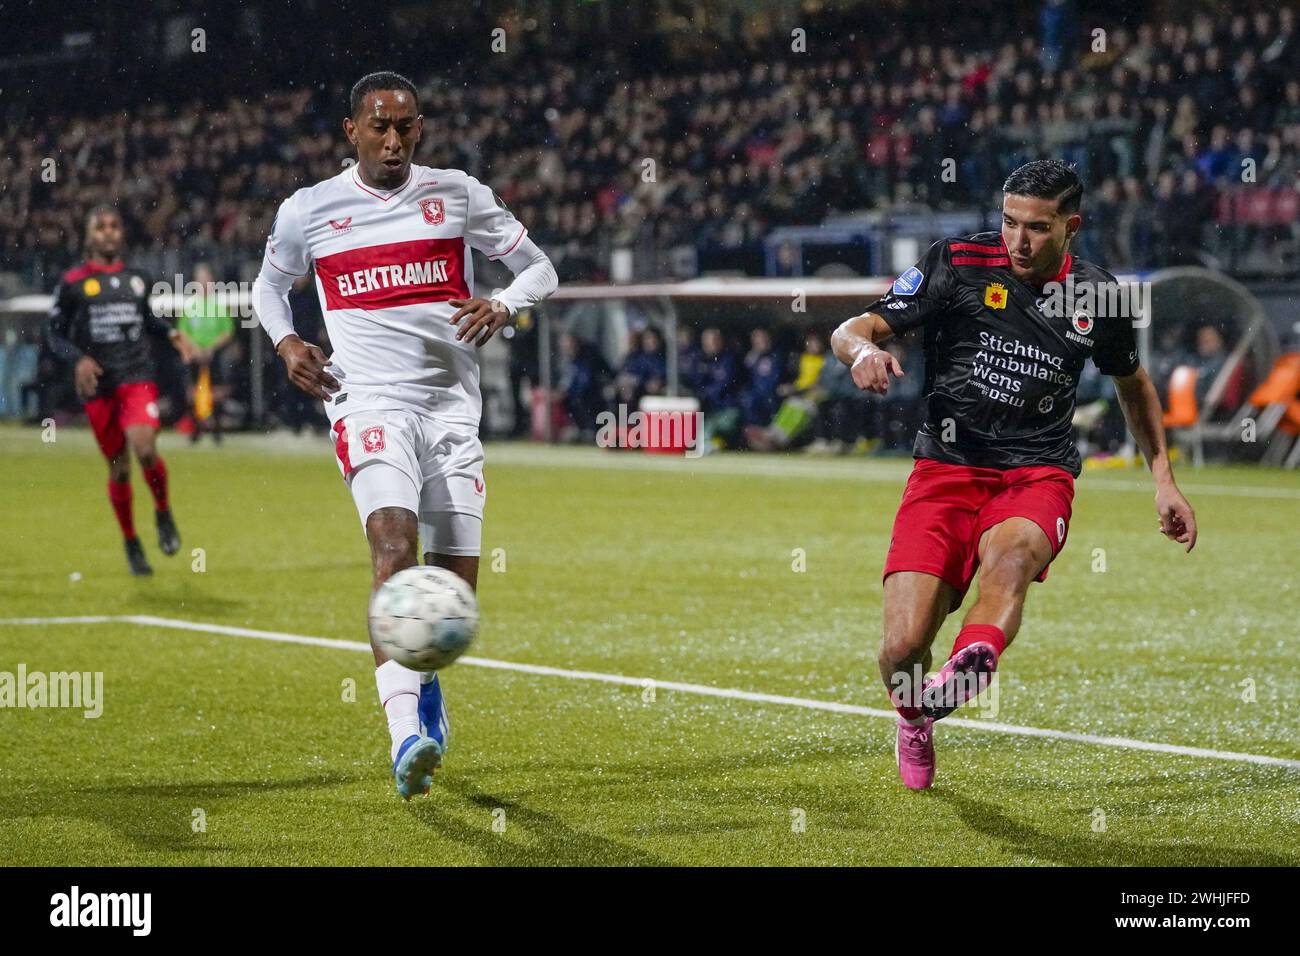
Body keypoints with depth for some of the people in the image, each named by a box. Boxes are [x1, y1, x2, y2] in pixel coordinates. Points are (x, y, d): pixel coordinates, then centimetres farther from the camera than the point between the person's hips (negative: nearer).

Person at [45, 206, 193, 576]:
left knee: (144, 448, -24)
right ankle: (130, 542, 23)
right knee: (119, 467, 4)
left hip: (139, 378, 1)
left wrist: (172, 334, 10)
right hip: (97, 385, -1)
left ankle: (163, 514, 3)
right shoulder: (73, 282, 1)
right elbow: (54, 333, 4)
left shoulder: (137, 279, 12)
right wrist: (78, 359, -14)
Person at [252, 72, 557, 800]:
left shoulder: (458, 196, 5)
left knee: (457, 579, 2)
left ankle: (424, 680, 37)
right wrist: (287, 343, 3)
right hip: (368, 403, -3)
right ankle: (406, 736, -37)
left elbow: (539, 269, 10)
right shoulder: (309, 211, 5)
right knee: (395, 541, -27)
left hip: (453, 404, 3)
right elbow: (269, 285, 23)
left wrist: (501, 307, -11)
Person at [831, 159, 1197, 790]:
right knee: (902, 652, -13)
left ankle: (971, 667, -67)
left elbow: (1133, 383, 26)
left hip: (1036, 477, 0)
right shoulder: (959, 264, -2)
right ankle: (914, 722, 23)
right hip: (945, 471, 0)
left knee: (1011, 551, -38)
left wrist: (1163, 478, 21)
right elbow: (850, 330, -4)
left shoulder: (1096, 298, 6)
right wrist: (863, 349, -28)